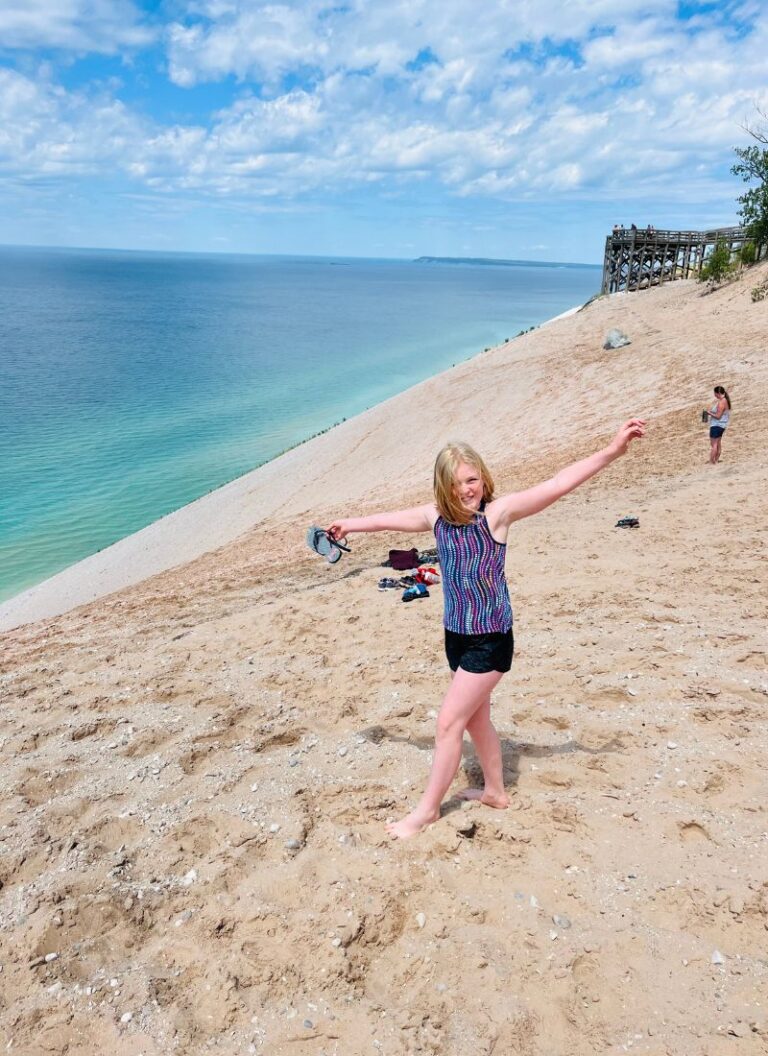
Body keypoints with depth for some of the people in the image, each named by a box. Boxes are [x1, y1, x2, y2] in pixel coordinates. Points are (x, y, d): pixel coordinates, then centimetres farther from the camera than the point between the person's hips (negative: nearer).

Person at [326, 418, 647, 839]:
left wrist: (613, 450, -30)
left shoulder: (497, 512, -14)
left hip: (490, 640, -6)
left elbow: (558, 484, -22)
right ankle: (495, 791, 41)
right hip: (456, 636, 7)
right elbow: (389, 519, 18)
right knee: (476, 719, 20)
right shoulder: (436, 516, 2)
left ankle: (427, 809, 15)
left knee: (449, 721, -2)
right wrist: (349, 524, 34)